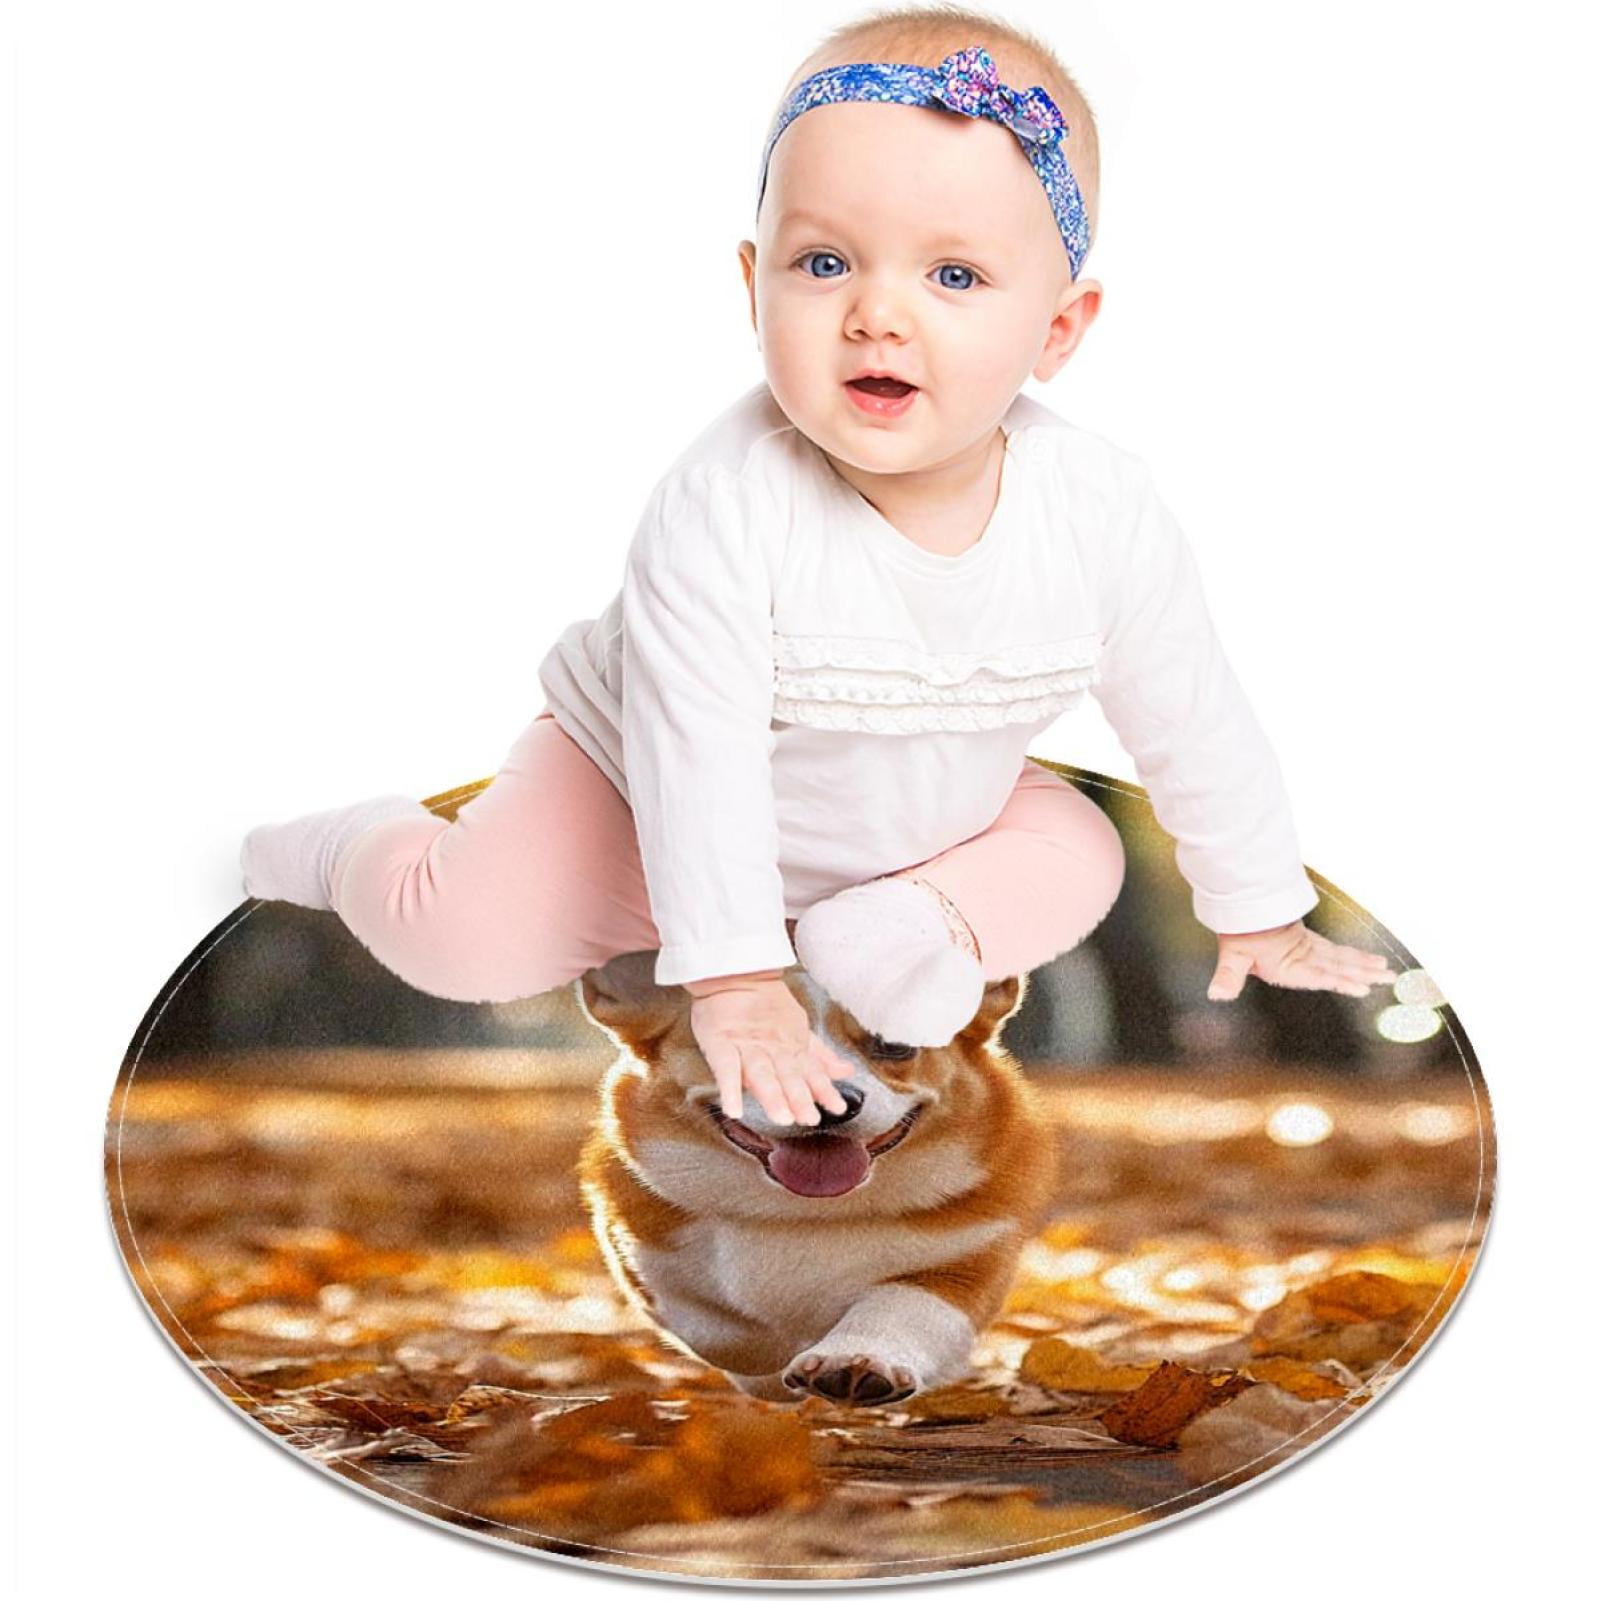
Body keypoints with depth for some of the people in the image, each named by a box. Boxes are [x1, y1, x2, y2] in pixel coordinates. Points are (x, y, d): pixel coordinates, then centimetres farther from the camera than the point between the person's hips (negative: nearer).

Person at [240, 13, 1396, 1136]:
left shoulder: (1104, 514, -24)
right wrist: (733, 979, -33)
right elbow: (698, 752, -33)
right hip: (641, 796, -3)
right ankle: (368, 850, 13)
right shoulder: (725, 504, -36)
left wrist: (1259, 917, -1)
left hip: (926, 818, 4)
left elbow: (1194, 723, -10)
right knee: (462, 939, -15)